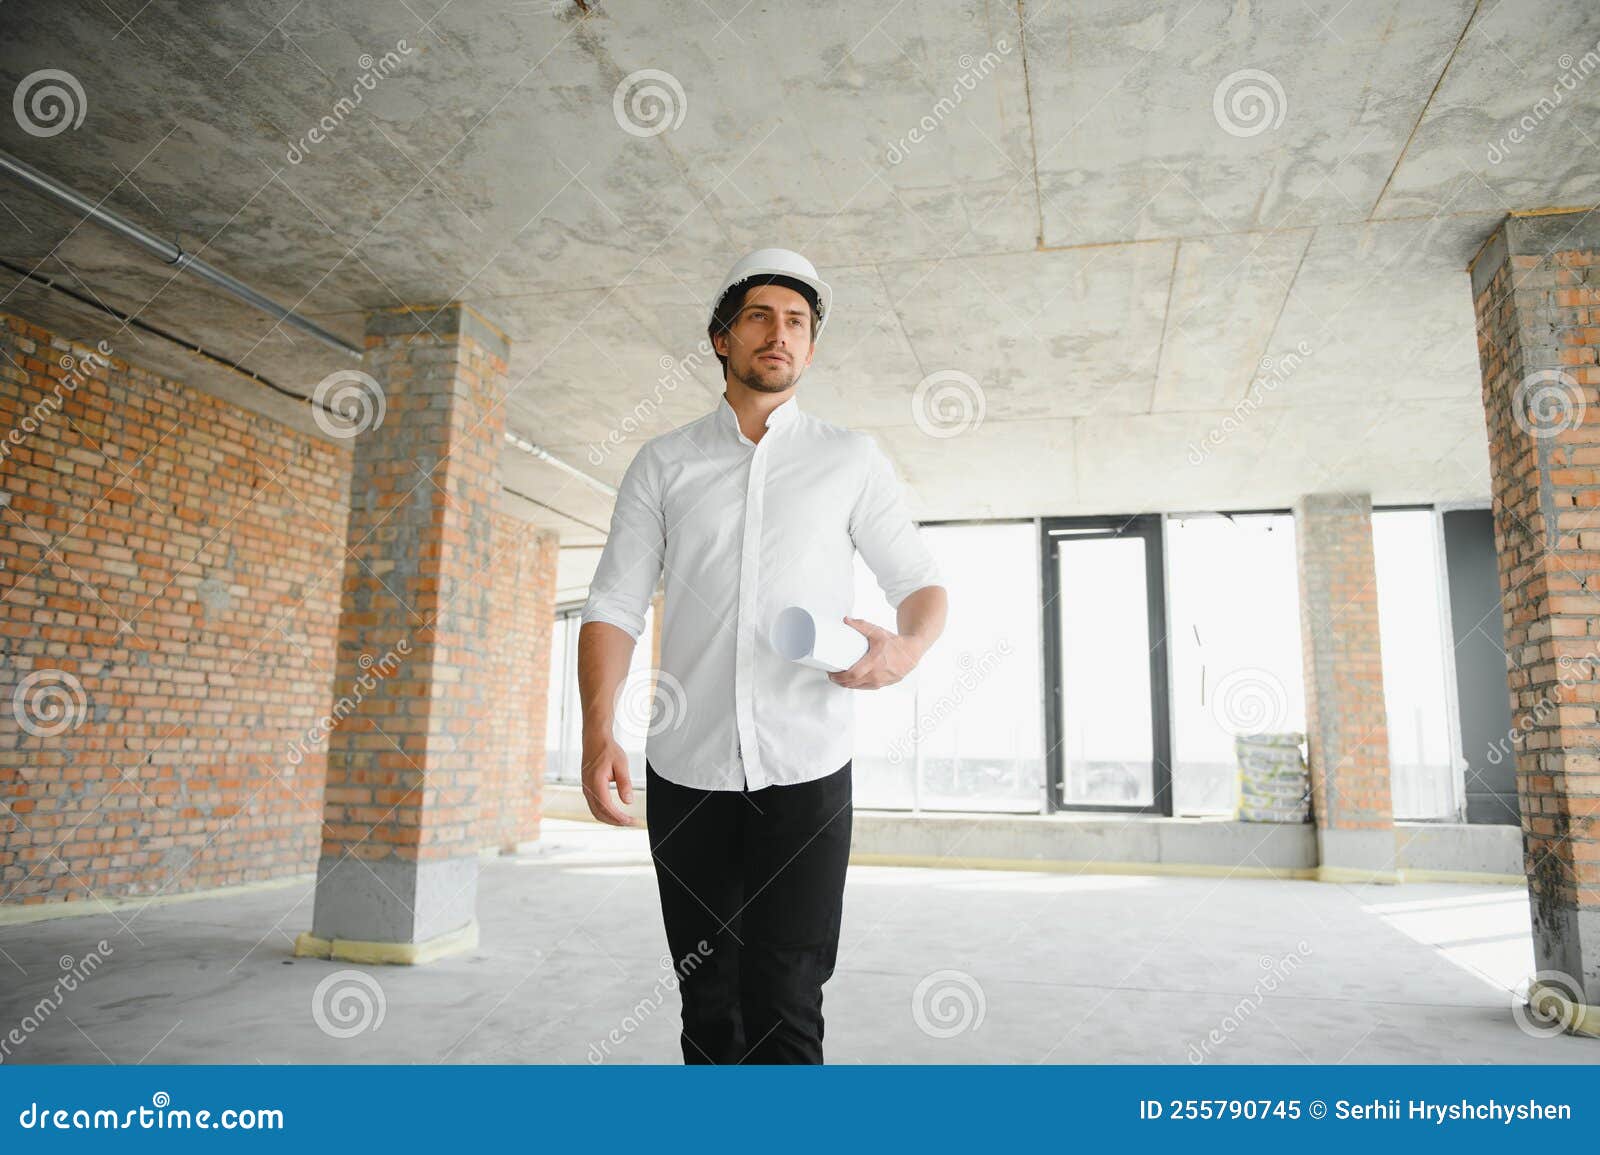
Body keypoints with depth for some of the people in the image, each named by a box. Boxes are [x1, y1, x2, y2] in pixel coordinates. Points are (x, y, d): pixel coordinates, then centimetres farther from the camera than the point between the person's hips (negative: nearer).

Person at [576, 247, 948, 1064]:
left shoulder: (851, 460, 7)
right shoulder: (663, 463, 9)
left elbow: (920, 584, 9)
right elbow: (613, 606, 4)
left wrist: (906, 648, -15)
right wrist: (597, 733, -11)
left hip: (806, 776, -1)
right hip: (686, 774, 2)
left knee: (785, 1010, -6)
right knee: (710, 1008, 11)